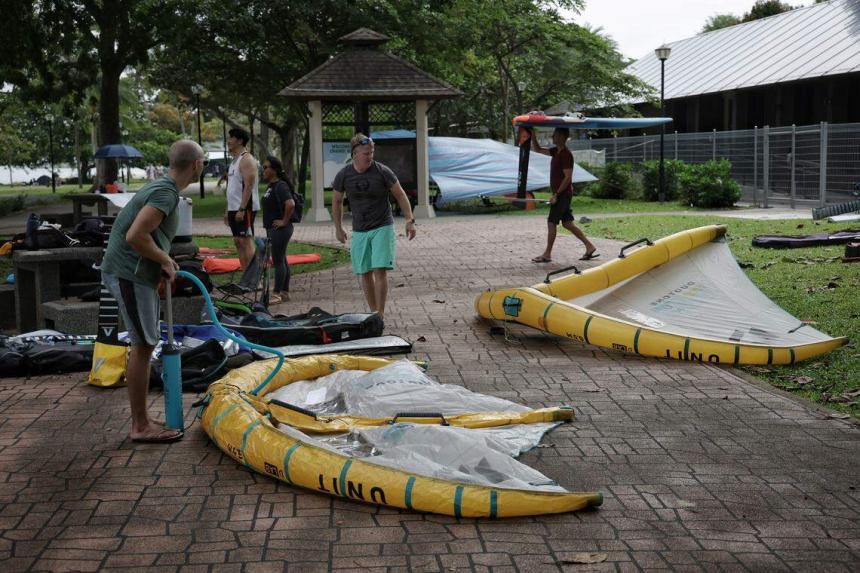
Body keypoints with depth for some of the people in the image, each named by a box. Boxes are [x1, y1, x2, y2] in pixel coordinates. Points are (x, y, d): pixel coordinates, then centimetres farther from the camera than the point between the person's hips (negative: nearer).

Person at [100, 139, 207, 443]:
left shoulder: (162, 186, 13)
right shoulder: (166, 193, -18)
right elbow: (135, 236, -27)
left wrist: (163, 261, 9)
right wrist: (165, 260, -13)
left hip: (136, 273, 10)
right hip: (129, 275, -10)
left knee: (144, 345, 14)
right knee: (143, 346, -5)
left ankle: (141, 419, 22)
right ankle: (140, 426, 1)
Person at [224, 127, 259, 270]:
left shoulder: (246, 159, -12)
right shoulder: (235, 160, 19)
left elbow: (249, 186, -20)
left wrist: (242, 209, -26)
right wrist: (228, 210, 20)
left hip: (244, 208, -10)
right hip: (234, 208, 10)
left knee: (246, 241, -12)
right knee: (238, 242, 11)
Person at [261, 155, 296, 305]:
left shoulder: (280, 186, -17)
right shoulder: (271, 186, 14)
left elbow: (290, 204, -31)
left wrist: (284, 221, -21)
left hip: (280, 229, -10)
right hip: (273, 229, 10)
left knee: (278, 261, -6)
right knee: (281, 260, 14)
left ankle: (276, 294, -2)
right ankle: (285, 292, 20)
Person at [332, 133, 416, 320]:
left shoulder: (382, 172, -10)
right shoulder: (343, 175, -4)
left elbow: (400, 195, 0)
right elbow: (337, 201, 12)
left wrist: (410, 220, -6)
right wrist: (338, 228, 13)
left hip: (382, 227, -3)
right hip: (359, 231, 3)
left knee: (380, 270, -13)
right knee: (365, 273, 5)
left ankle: (380, 314, -9)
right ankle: (373, 311, 17)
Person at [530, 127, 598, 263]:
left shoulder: (566, 155, -17)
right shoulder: (556, 151, 11)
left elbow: (568, 177, -21)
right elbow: (538, 149, 20)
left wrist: (556, 194, -20)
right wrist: (532, 135, 5)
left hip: (563, 194, -9)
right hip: (560, 194, 9)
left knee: (551, 222, -4)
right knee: (567, 223, 11)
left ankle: (547, 254, 2)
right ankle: (589, 246, 14)